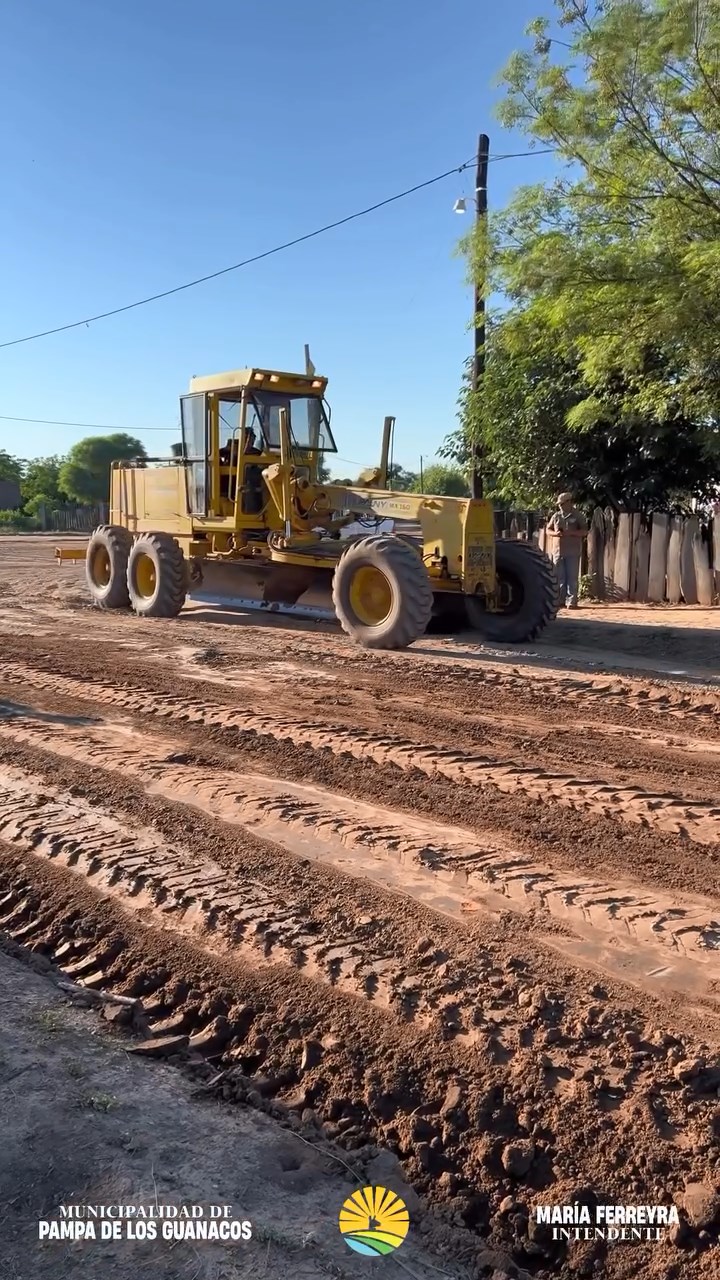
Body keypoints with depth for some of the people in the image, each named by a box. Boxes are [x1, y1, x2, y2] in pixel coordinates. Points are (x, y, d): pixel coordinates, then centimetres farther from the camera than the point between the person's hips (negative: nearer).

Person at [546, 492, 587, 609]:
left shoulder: (578, 516, 1)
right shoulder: (556, 516, 12)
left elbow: (584, 531, -3)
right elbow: (548, 529, 16)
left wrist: (570, 533, -17)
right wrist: (555, 533, -6)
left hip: (572, 552, -4)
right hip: (557, 550, 4)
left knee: (572, 577, -5)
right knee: (559, 577, 5)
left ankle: (571, 601, -3)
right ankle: (560, 600, 11)